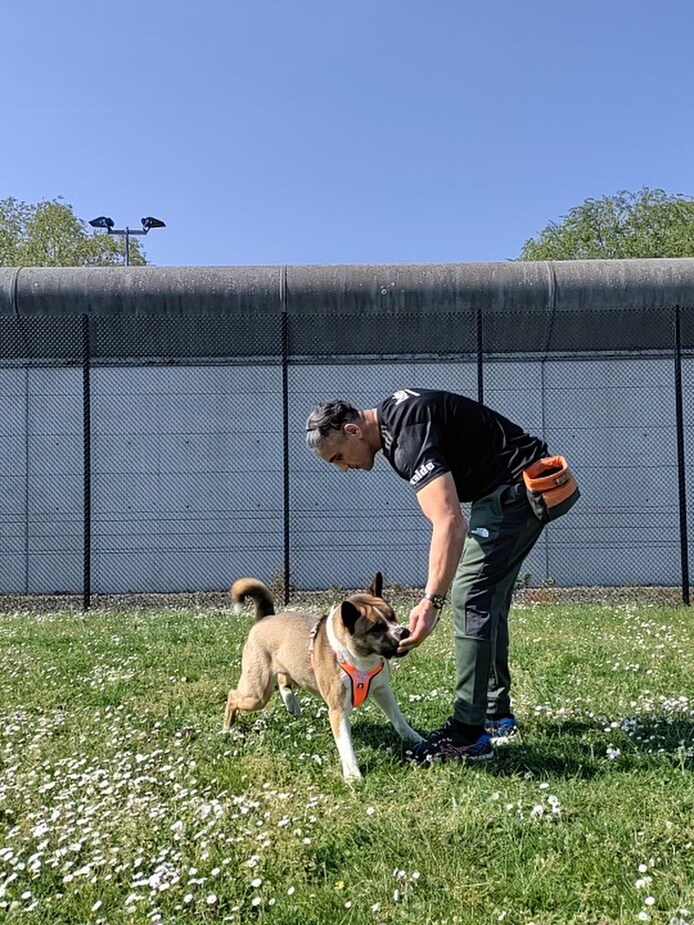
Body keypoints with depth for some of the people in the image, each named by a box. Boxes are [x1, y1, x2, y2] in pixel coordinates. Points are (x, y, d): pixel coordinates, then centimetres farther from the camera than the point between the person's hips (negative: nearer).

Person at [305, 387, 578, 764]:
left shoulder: (408, 436, -27)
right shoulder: (390, 413, 5)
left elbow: (450, 524, -38)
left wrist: (431, 601, -45)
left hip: (516, 488, -11)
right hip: (520, 486, 11)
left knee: (470, 598, -15)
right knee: (487, 598, 14)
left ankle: (469, 735, -11)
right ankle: (497, 714, 23)